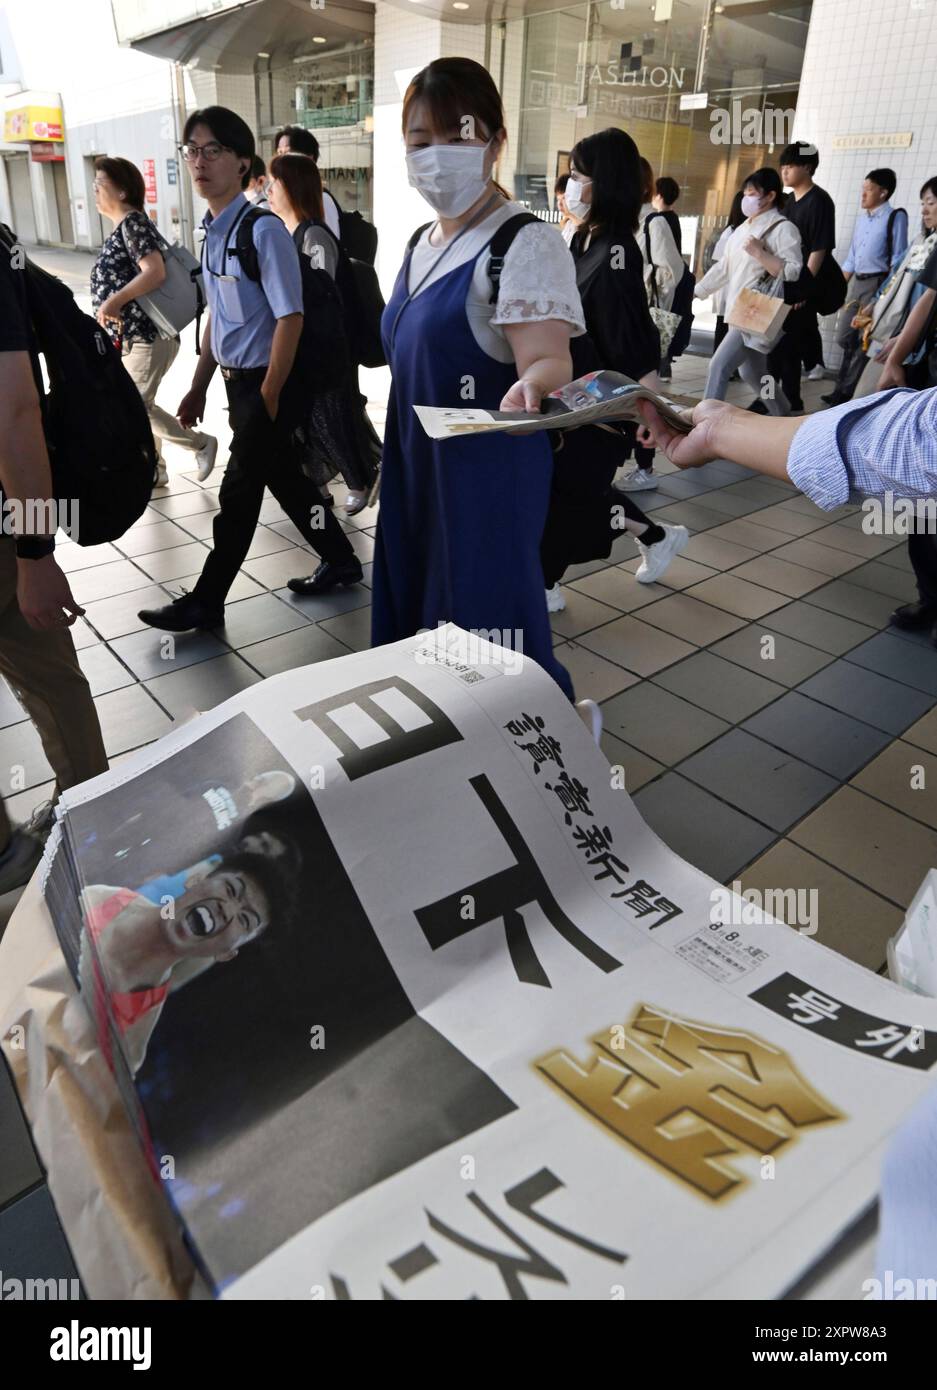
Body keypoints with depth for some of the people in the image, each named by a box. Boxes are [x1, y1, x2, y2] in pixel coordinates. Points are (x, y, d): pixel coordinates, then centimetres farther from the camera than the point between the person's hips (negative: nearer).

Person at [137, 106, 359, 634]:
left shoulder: (264, 230, -15)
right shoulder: (213, 231, 9)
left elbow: (290, 319, -18)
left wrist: (268, 398, -17)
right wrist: (199, 387, 18)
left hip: (267, 383, -8)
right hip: (236, 380, 8)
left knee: (239, 492, -1)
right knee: (285, 478, 16)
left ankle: (206, 602, 11)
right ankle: (339, 562, 33)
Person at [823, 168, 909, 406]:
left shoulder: (895, 217, -5)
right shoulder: (862, 217, 13)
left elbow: (898, 259, -9)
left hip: (878, 283, -7)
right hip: (856, 282, 7)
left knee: (865, 341, -3)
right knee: (845, 337, 9)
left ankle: (846, 392, 1)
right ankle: (844, 388, 20)